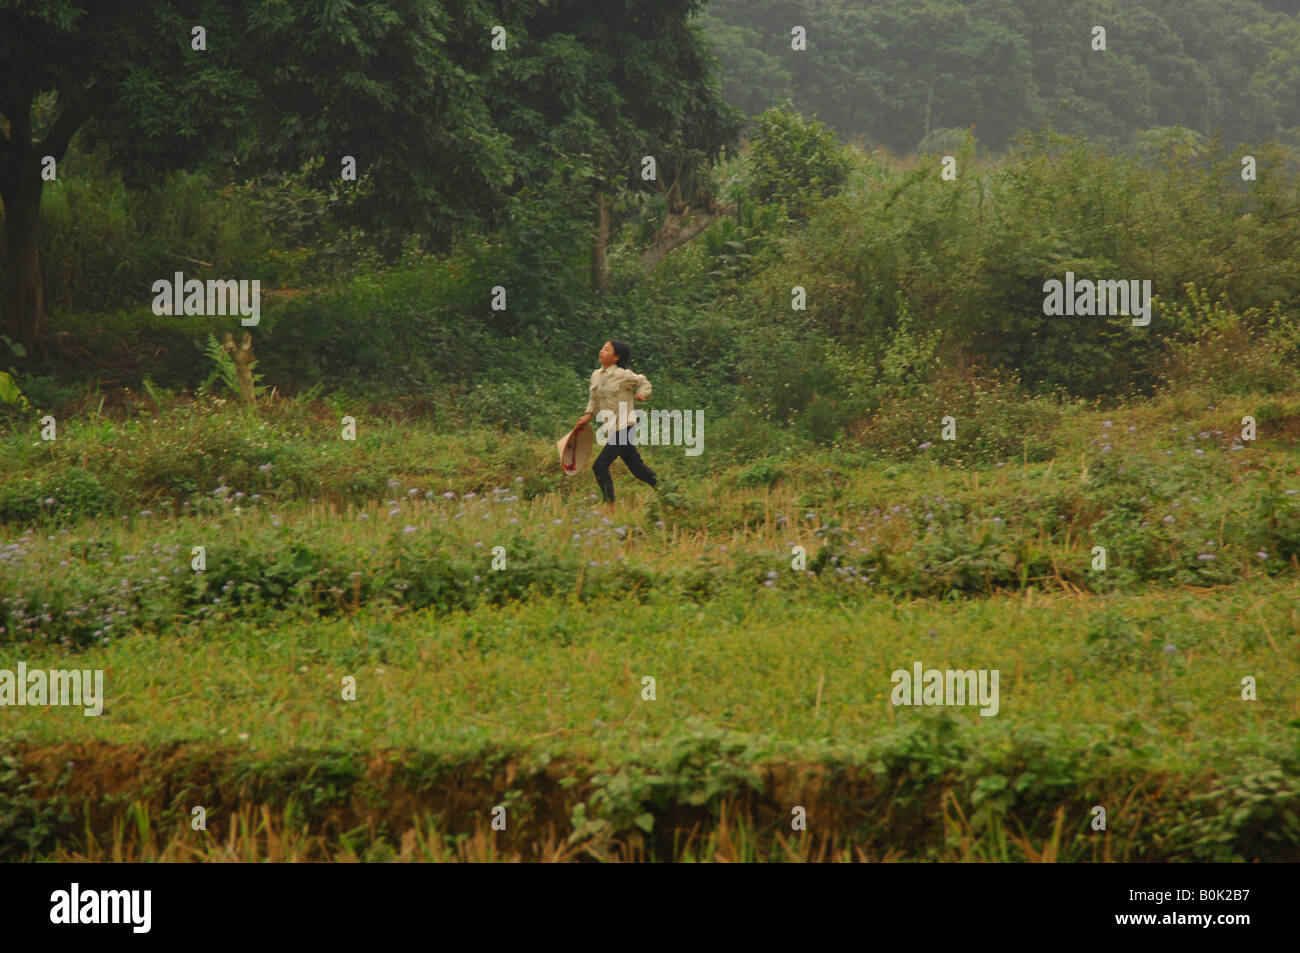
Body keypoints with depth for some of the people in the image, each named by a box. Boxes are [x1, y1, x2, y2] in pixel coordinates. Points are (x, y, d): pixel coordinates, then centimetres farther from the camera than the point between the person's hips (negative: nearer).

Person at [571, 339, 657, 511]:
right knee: (636, 467, 13)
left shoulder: (623, 375, -10)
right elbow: (594, 401, 21)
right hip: (612, 429, 8)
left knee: (600, 466, -12)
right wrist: (588, 416, 5)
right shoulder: (596, 375, 10)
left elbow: (643, 381, 7)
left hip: (625, 427, -8)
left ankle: (611, 508, -7)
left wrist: (642, 393, -12)